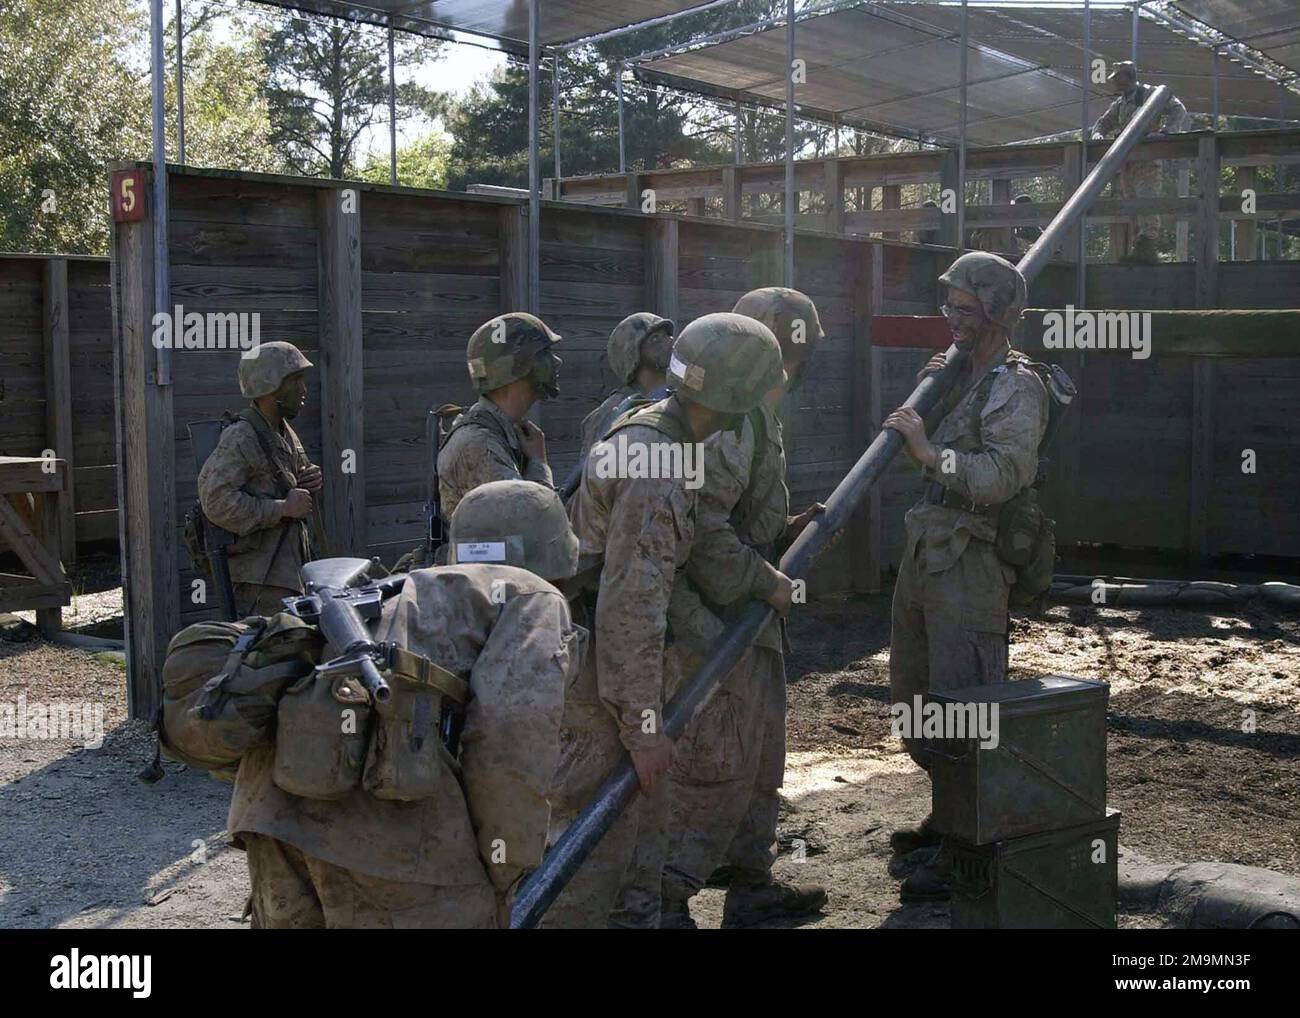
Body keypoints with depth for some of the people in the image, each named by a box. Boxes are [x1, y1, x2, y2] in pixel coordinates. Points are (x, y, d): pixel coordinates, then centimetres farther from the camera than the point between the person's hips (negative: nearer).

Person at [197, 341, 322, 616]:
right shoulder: (240, 437, -15)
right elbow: (217, 501, -24)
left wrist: (312, 482, 5)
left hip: (291, 568, 9)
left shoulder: (284, 431, 14)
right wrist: (283, 508, -20)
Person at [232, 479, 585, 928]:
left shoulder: (399, 599, 33)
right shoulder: (535, 600, 13)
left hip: (275, 808, 7)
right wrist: (504, 875, 3)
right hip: (390, 824, -7)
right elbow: (512, 729, -6)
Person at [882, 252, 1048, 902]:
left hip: (969, 562, -10)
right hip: (924, 554, 10)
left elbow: (1005, 472, -26)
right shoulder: (957, 372, 16)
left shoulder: (1016, 388, -12)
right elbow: (931, 444, 27)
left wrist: (930, 452, -24)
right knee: (915, 695, 18)